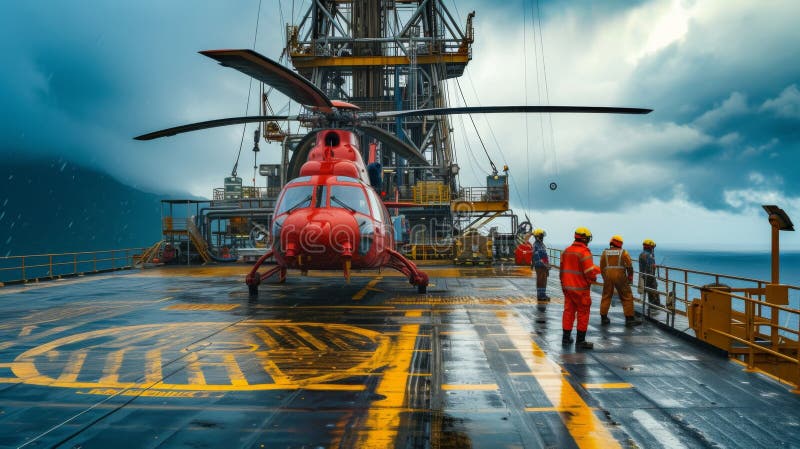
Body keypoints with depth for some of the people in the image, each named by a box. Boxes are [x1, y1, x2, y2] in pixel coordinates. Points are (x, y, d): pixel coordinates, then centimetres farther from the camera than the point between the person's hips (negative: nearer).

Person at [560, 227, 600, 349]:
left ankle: (566, 337, 17)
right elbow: (589, 271, -18)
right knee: (583, 313, 3)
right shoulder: (584, 252, -15)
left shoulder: (566, 251, 9)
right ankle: (580, 340, 7)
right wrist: (593, 279, 3)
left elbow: (562, 269, 15)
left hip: (567, 287, 7)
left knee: (568, 311, 13)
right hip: (580, 288, -7)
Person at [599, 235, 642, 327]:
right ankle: (630, 318, 4)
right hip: (620, 276, -3)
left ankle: (603, 318, 14)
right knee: (626, 297, 4)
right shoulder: (623, 252, 0)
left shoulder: (605, 252, 8)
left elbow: (601, 267, 10)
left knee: (606, 297, 12)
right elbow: (629, 266, -3)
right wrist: (630, 277, 9)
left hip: (608, 276, 3)